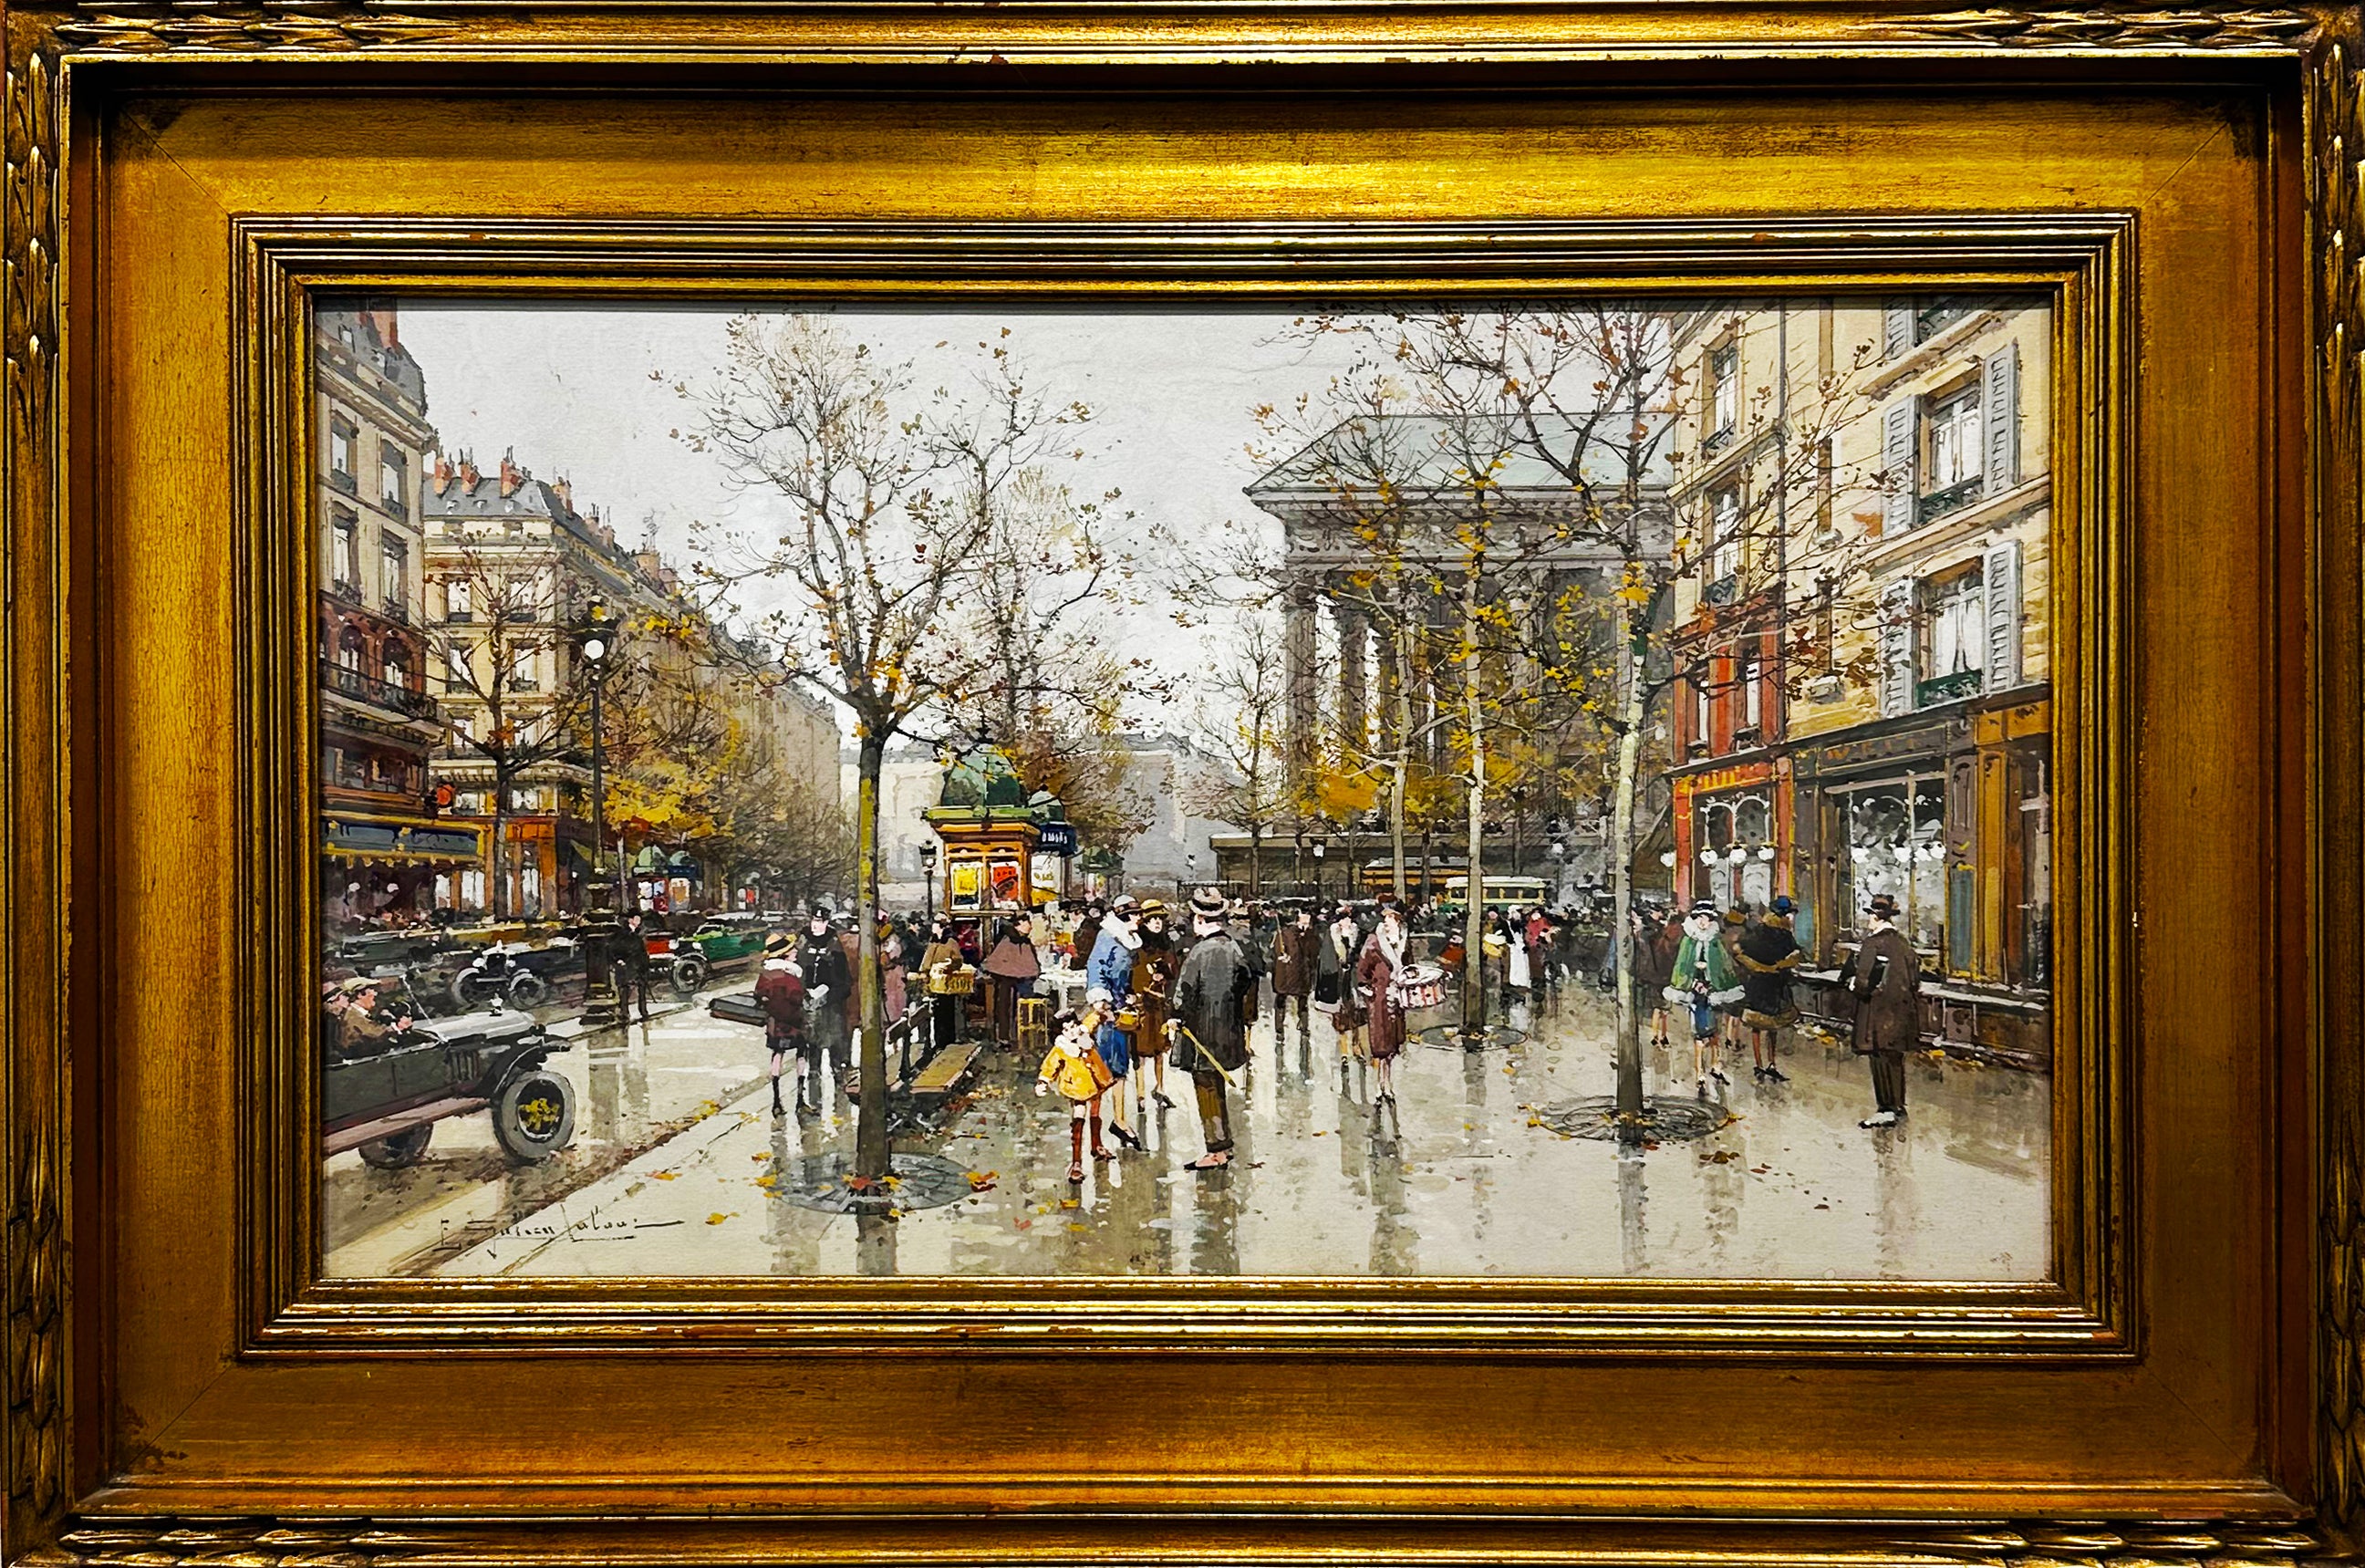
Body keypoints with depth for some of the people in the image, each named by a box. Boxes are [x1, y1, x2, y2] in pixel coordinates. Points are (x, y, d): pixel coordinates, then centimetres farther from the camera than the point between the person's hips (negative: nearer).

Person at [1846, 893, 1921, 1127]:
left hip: (1878, 1011, -7)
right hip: (1902, 1009, 7)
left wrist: (1855, 985, 0)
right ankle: (1897, 1107, 20)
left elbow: (1862, 979, -19)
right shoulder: (1903, 942, 7)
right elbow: (1915, 976, 12)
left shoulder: (1873, 944, -16)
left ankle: (1887, 1109, 2)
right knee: (1895, 1059, 14)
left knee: (1881, 1059, -1)